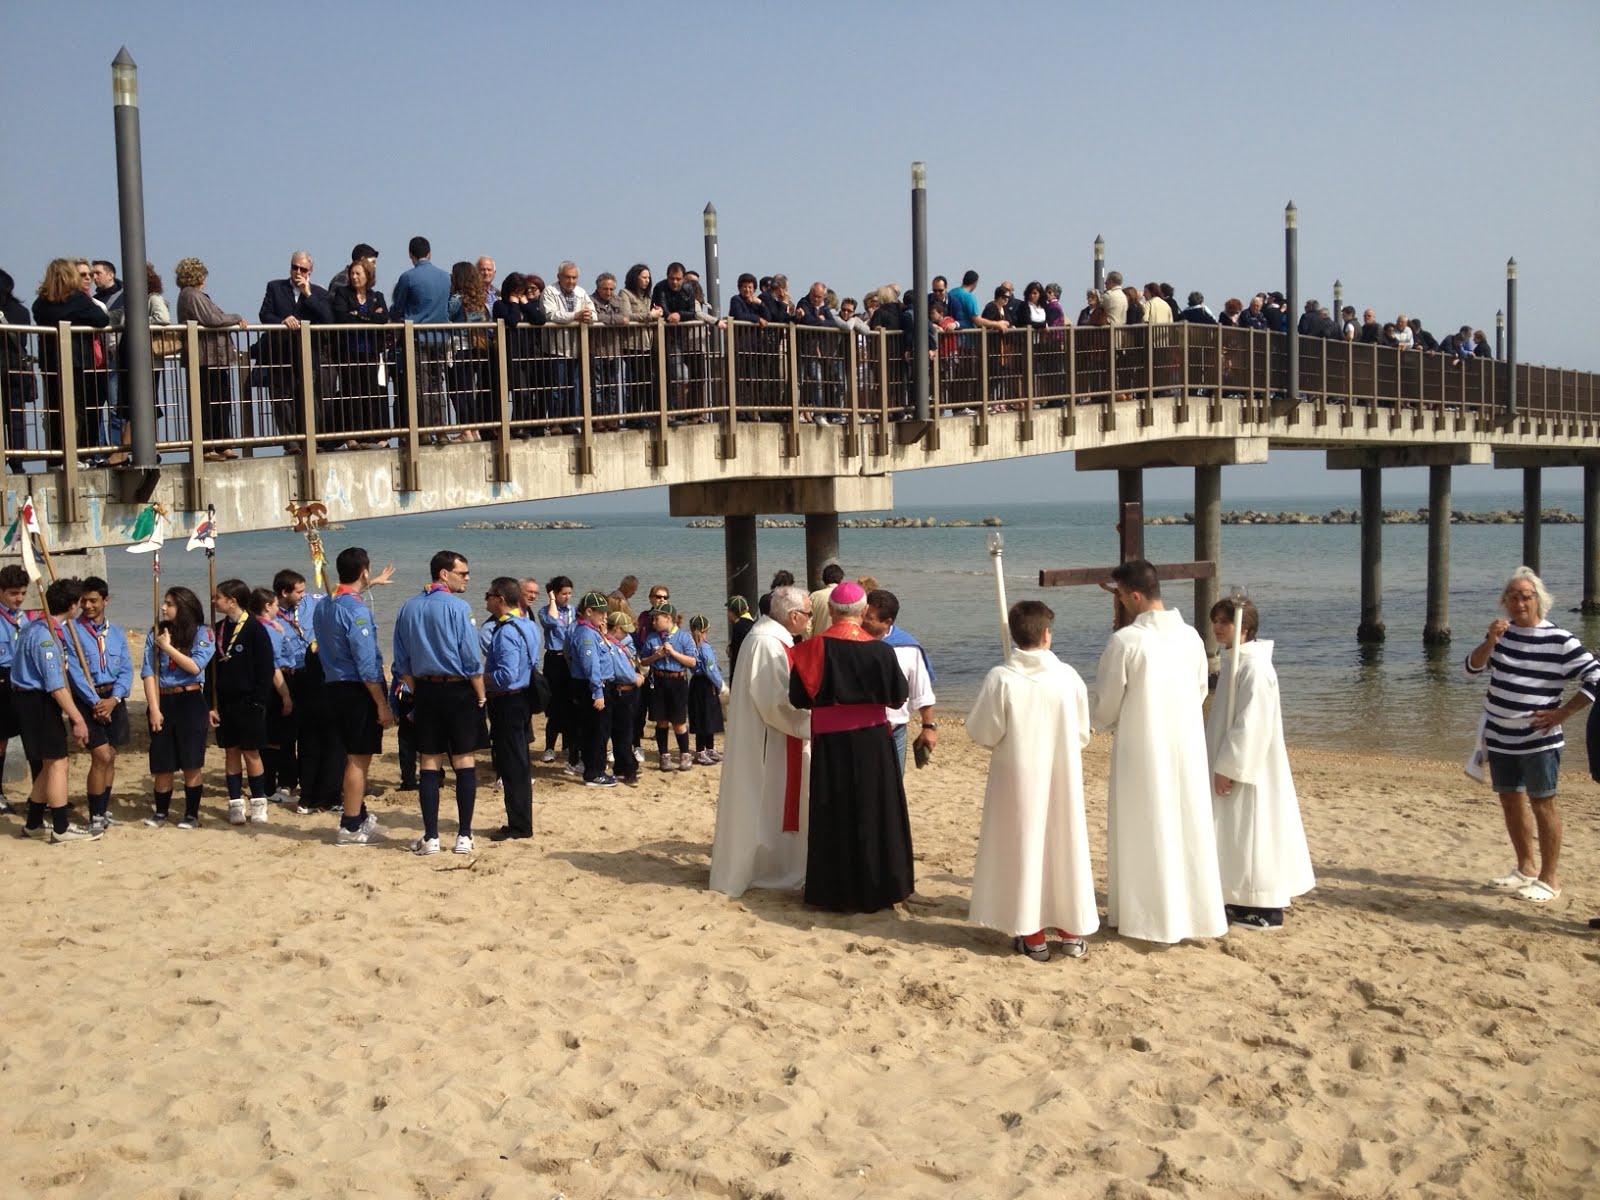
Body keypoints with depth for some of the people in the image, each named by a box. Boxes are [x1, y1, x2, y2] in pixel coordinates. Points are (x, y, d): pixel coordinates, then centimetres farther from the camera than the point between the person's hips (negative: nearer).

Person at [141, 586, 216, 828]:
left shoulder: (202, 633, -2)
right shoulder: (156, 634, 6)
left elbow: (195, 667, -13)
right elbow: (148, 673, 0)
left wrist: (168, 647, -11)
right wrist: (154, 708, -8)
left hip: (190, 701, -3)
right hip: (162, 701, 3)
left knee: (191, 763, -1)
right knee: (162, 764, 6)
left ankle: (192, 815, 8)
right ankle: (160, 812, 20)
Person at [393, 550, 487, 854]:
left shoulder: (408, 609, 6)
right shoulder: (458, 607, -12)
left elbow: (402, 662, 9)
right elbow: (472, 660, -13)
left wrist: (417, 693, 16)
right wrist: (481, 697, -3)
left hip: (425, 691, 5)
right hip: (458, 691, -5)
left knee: (429, 763, 7)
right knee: (465, 762, 3)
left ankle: (430, 838, 8)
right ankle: (464, 836, 4)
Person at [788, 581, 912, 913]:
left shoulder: (814, 649, -10)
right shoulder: (879, 650, -9)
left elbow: (798, 698, -6)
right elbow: (898, 697, -3)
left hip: (829, 744, 0)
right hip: (872, 742, 0)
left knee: (833, 817, 10)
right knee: (874, 813, 12)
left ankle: (833, 890, 17)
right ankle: (876, 887, 18)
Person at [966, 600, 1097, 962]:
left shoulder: (1001, 678, -14)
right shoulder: (1068, 676, -8)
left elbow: (982, 732, -10)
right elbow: (1082, 735, 1)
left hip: (1018, 779, -2)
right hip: (1061, 780, 2)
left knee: (1023, 847, 7)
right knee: (1063, 846, 13)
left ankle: (1033, 936, 11)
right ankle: (1072, 932, 21)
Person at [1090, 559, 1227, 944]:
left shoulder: (1125, 640, -17)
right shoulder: (1190, 636, 0)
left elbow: (1105, 703, -9)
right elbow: (1200, 693, 11)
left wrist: (1103, 723, 13)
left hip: (1141, 751, -5)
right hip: (1186, 747, 5)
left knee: (1144, 833, 7)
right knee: (1188, 829, 14)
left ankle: (1148, 917, 14)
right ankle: (1195, 912, 22)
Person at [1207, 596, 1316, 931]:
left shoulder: (1254, 666, -20)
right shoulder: (1237, 661, 10)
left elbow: (1250, 723, -24)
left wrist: (1227, 768, -22)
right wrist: (1223, 765, 16)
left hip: (1247, 768, -10)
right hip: (1237, 764, 10)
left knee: (1255, 831, -3)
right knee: (1241, 834, 15)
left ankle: (1266, 909, 5)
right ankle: (1246, 901, 24)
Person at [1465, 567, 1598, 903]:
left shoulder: (1559, 640, -11)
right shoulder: (1501, 633, 7)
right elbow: (1473, 666, 0)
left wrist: (1561, 713, -13)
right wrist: (1490, 641, -18)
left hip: (1539, 740, -6)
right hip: (1500, 737, 6)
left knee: (1542, 804, -2)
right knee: (1511, 802, 13)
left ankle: (1549, 878, 7)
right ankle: (1526, 868, 28)